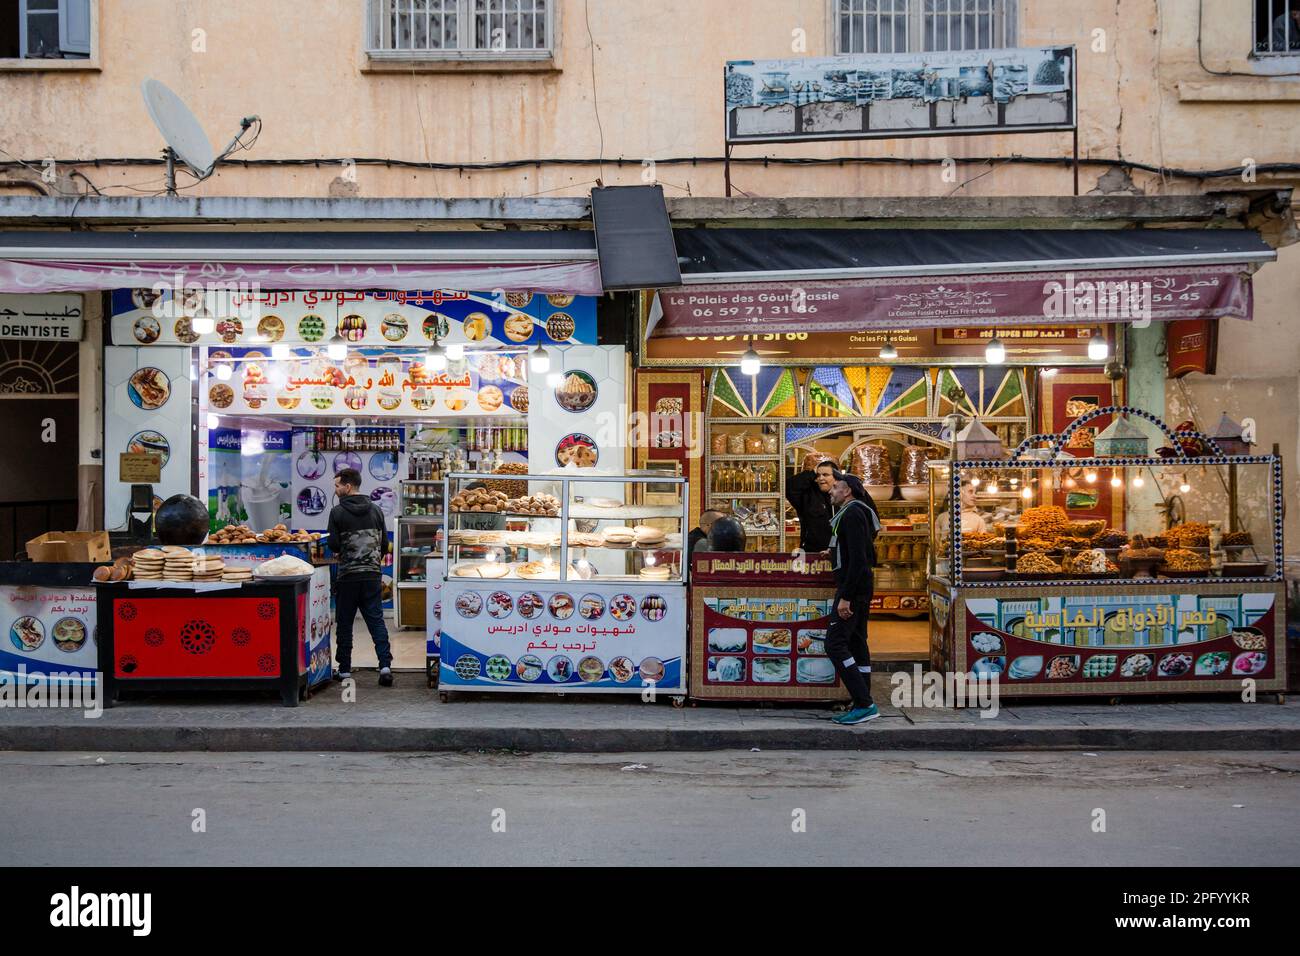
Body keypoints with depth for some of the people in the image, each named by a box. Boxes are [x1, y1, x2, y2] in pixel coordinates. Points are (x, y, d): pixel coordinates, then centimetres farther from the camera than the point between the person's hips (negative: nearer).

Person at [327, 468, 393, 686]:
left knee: (345, 623, 8)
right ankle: (385, 665, -9)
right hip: (373, 575, 3)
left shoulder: (338, 512, -7)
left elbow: (334, 545, -9)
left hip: (347, 576, -3)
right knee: (376, 621, 3)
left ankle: (344, 670, 12)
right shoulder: (375, 510, 6)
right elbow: (384, 543, 7)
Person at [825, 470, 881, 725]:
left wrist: (845, 597, -24)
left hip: (852, 587, -11)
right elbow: (867, 557, 26)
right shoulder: (858, 513, 19)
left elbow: (857, 559, -22)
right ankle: (863, 706, 12)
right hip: (861, 589, 11)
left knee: (835, 643, -13)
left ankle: (865, 704, -15)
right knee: (856, 644, 10)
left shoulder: (852, 514, -14)